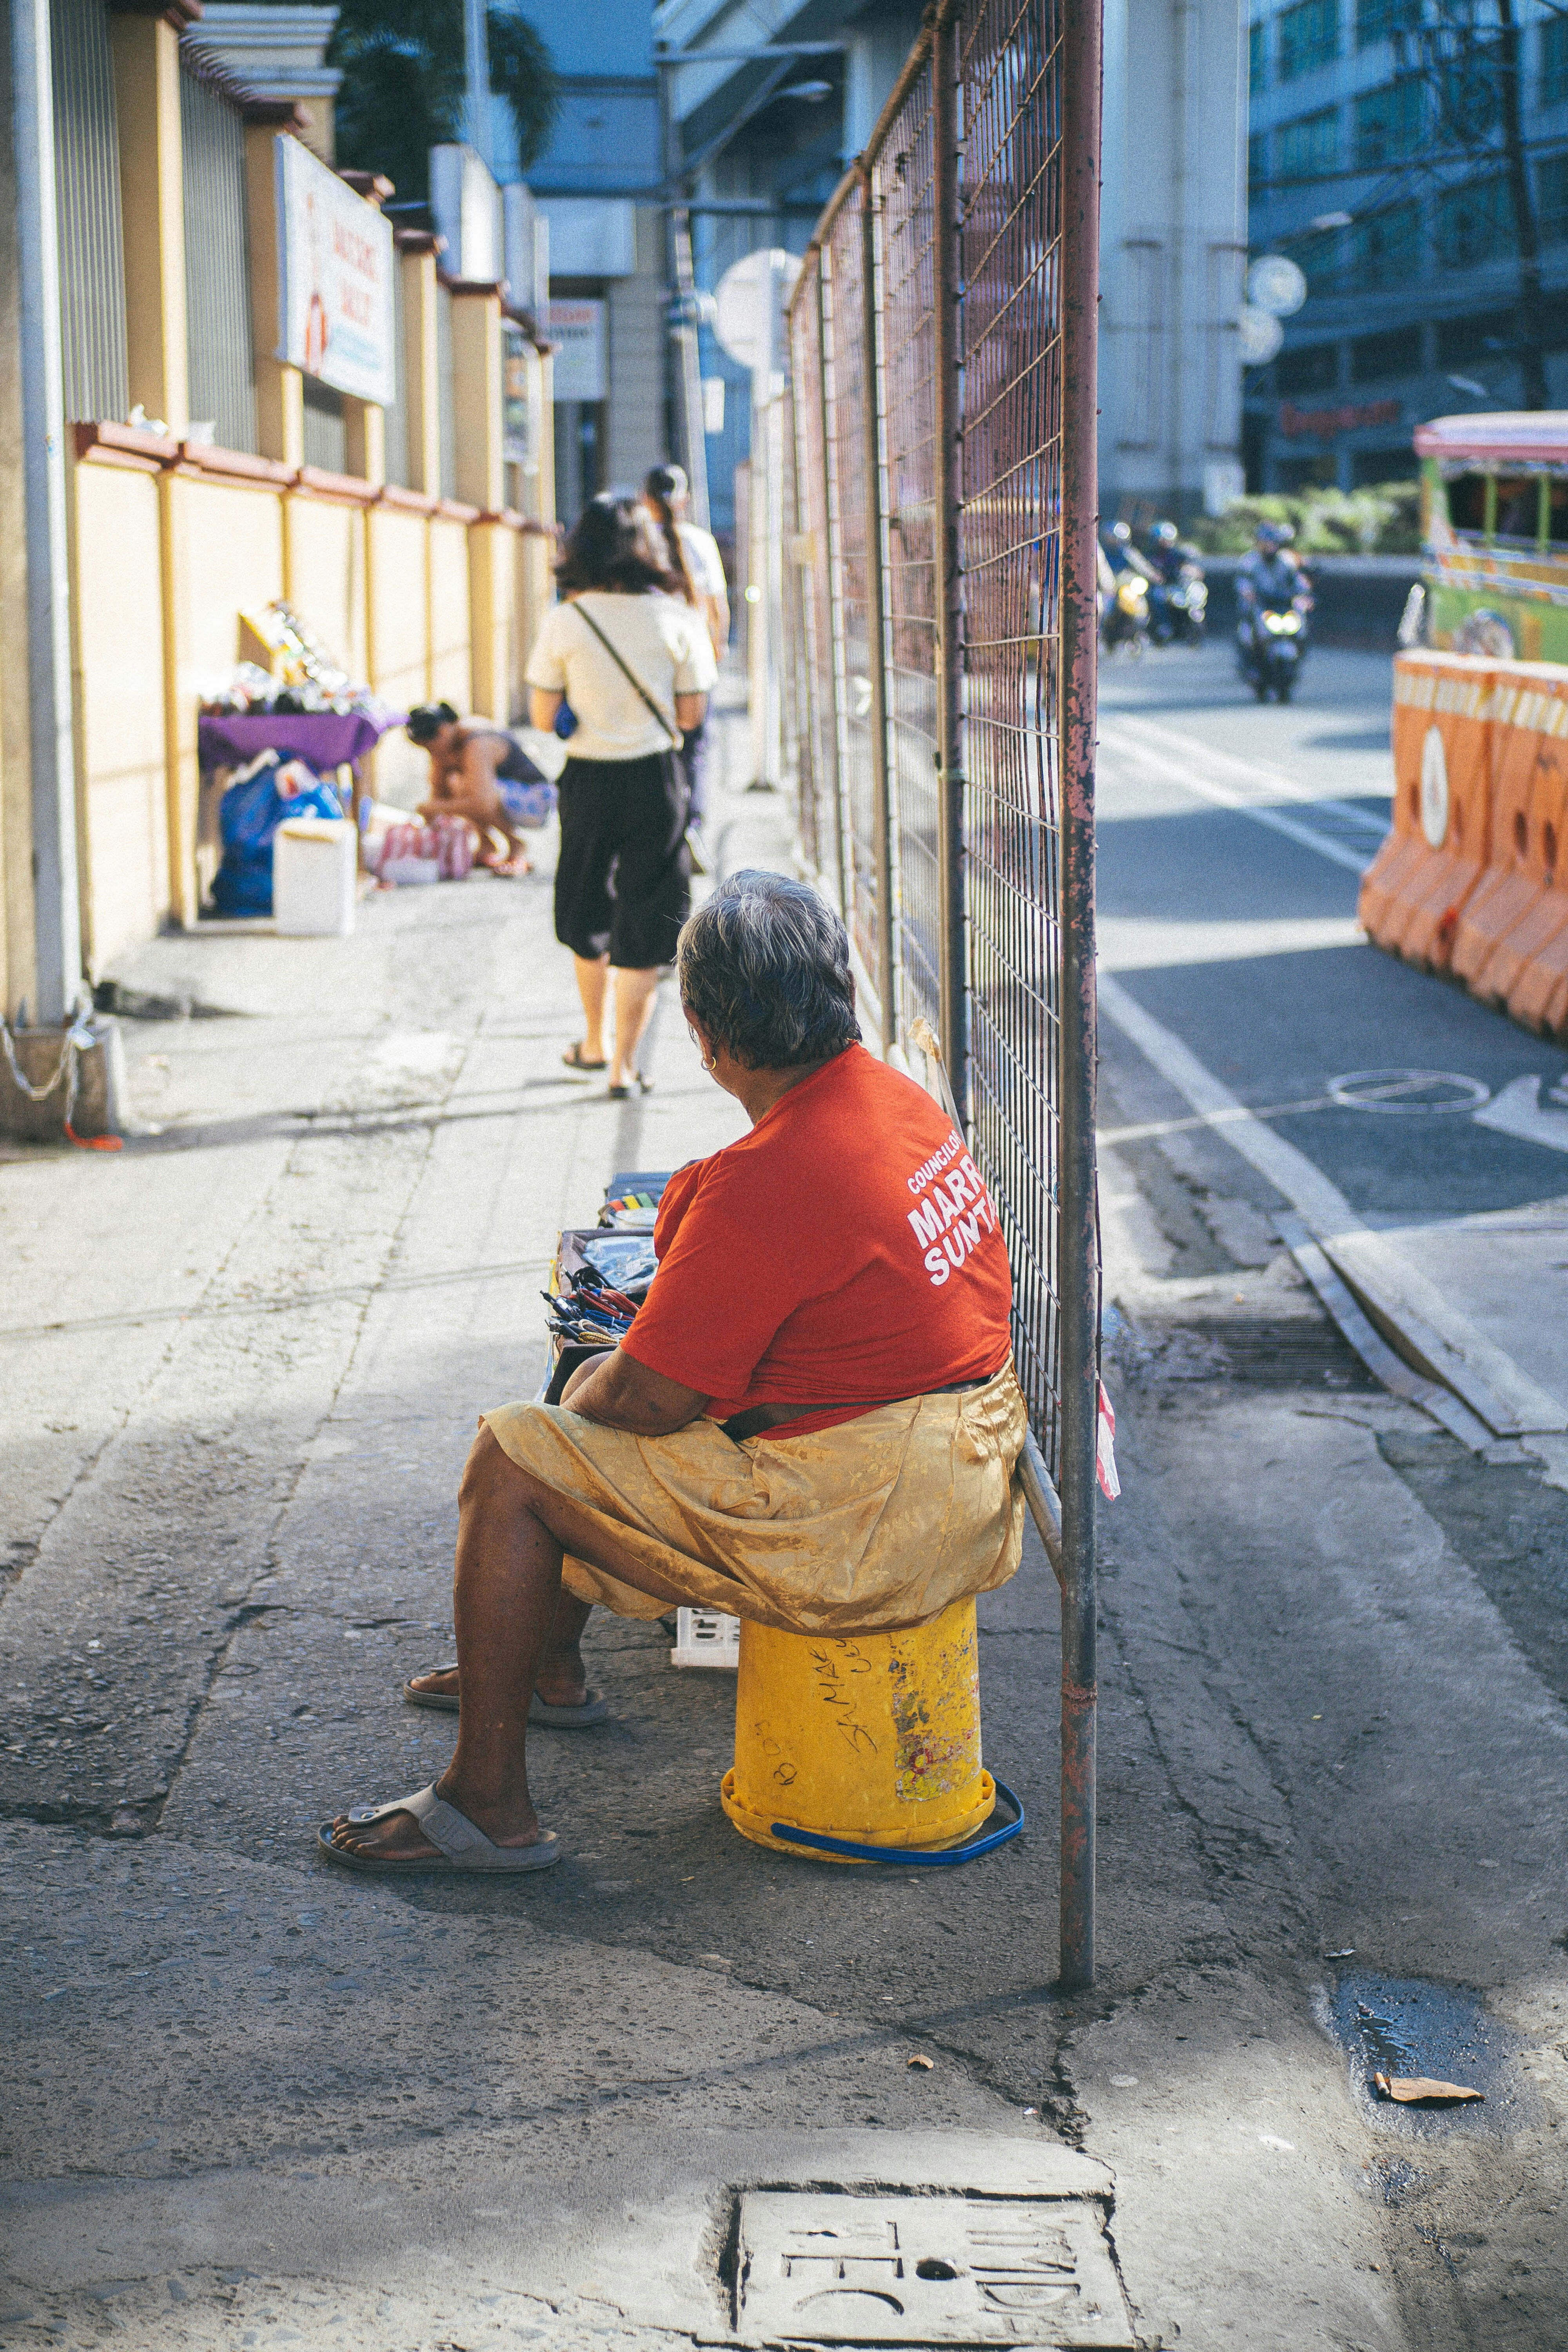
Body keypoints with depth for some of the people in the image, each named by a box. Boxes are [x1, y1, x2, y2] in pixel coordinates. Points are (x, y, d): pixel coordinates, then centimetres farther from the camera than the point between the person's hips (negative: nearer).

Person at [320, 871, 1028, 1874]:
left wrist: (587, 1391, 5)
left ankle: (489, 1804, 5)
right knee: (597, 1388, 25)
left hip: (866, 1529, -10)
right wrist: (664, 1310, 18)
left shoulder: (764, 1187, -24)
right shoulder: (904, 1100, 5)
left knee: (512, 1461, -3)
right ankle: (548, 1662, 46)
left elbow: (649, 1399, -17)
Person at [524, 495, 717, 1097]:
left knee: (588, 913, 21)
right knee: (645, 923, 8)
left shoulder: (563, 620, -7)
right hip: (655, 777, -1)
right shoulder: (675, 617, -6)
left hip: (589, 777, 1)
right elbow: (691, 714, -2)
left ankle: (595, 1042, 34)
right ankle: (625, 1063, 7)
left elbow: (543, 717, -5)